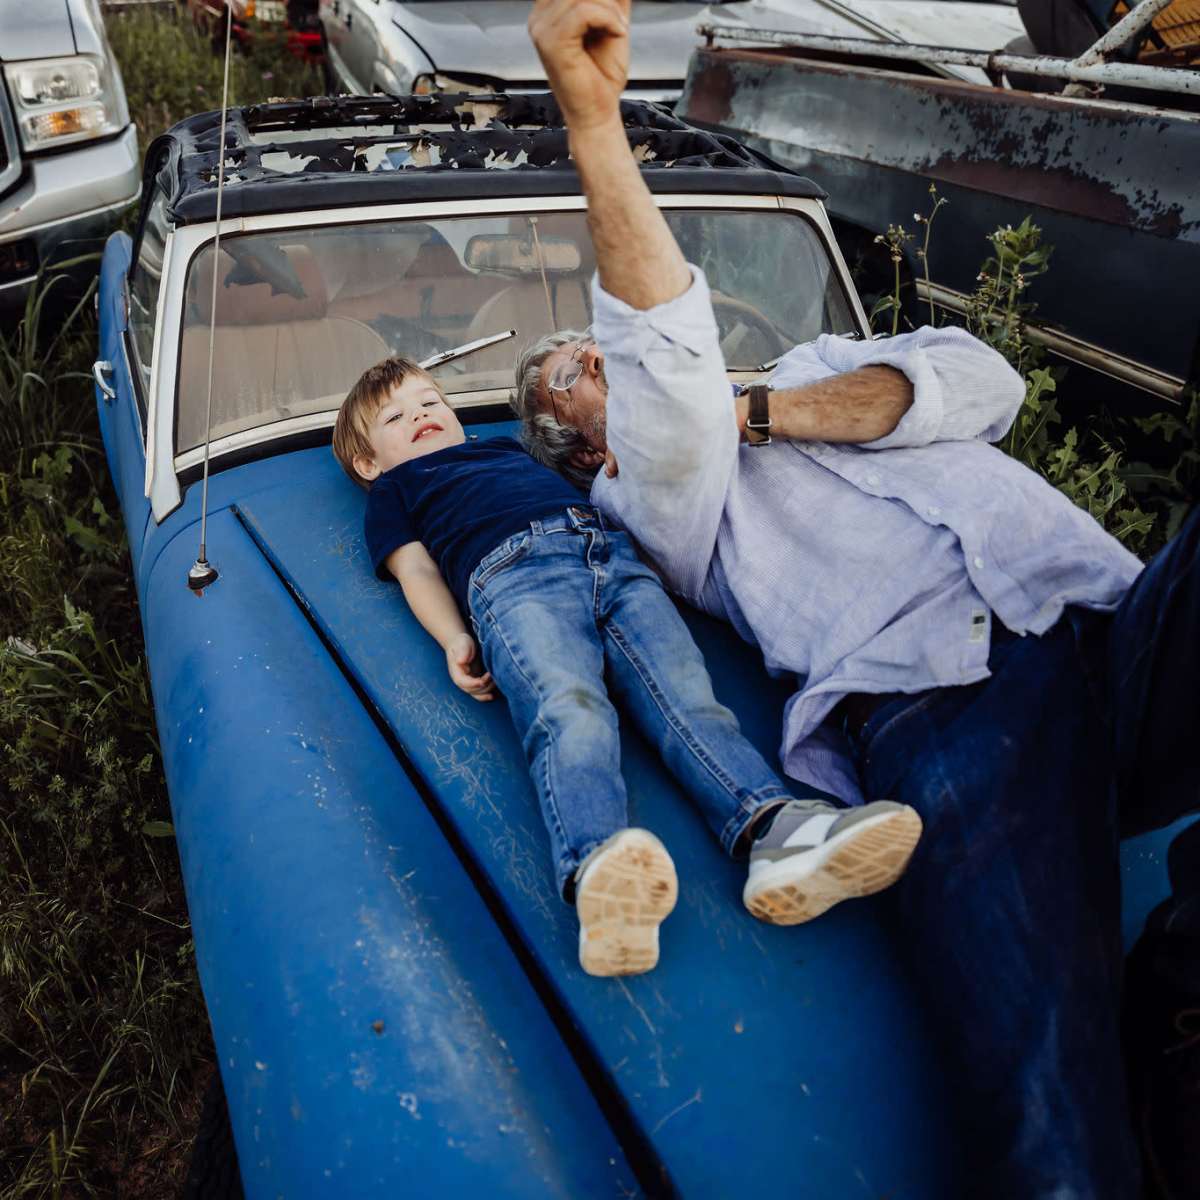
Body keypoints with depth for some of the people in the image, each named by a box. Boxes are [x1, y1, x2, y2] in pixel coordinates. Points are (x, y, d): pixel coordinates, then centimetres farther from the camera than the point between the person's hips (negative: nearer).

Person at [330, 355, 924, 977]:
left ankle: (778, 831, -43)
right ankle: (599, 870, -59)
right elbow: (415, 568, 14)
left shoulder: (503, 445, 46)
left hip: (612, 554, 5)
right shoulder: (394, 488, 31)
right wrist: (453, 638, -5)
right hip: (511, 571, -4)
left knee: (685, 695, -23)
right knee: (569, 708, -35)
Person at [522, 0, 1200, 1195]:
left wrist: (767, 410, 8)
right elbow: (667, 367, -8)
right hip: (941, 709, -5)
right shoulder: (651, 489, 16)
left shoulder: (807, 368, 32)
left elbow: (981, 381, 14)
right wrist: (591, 112, -16)